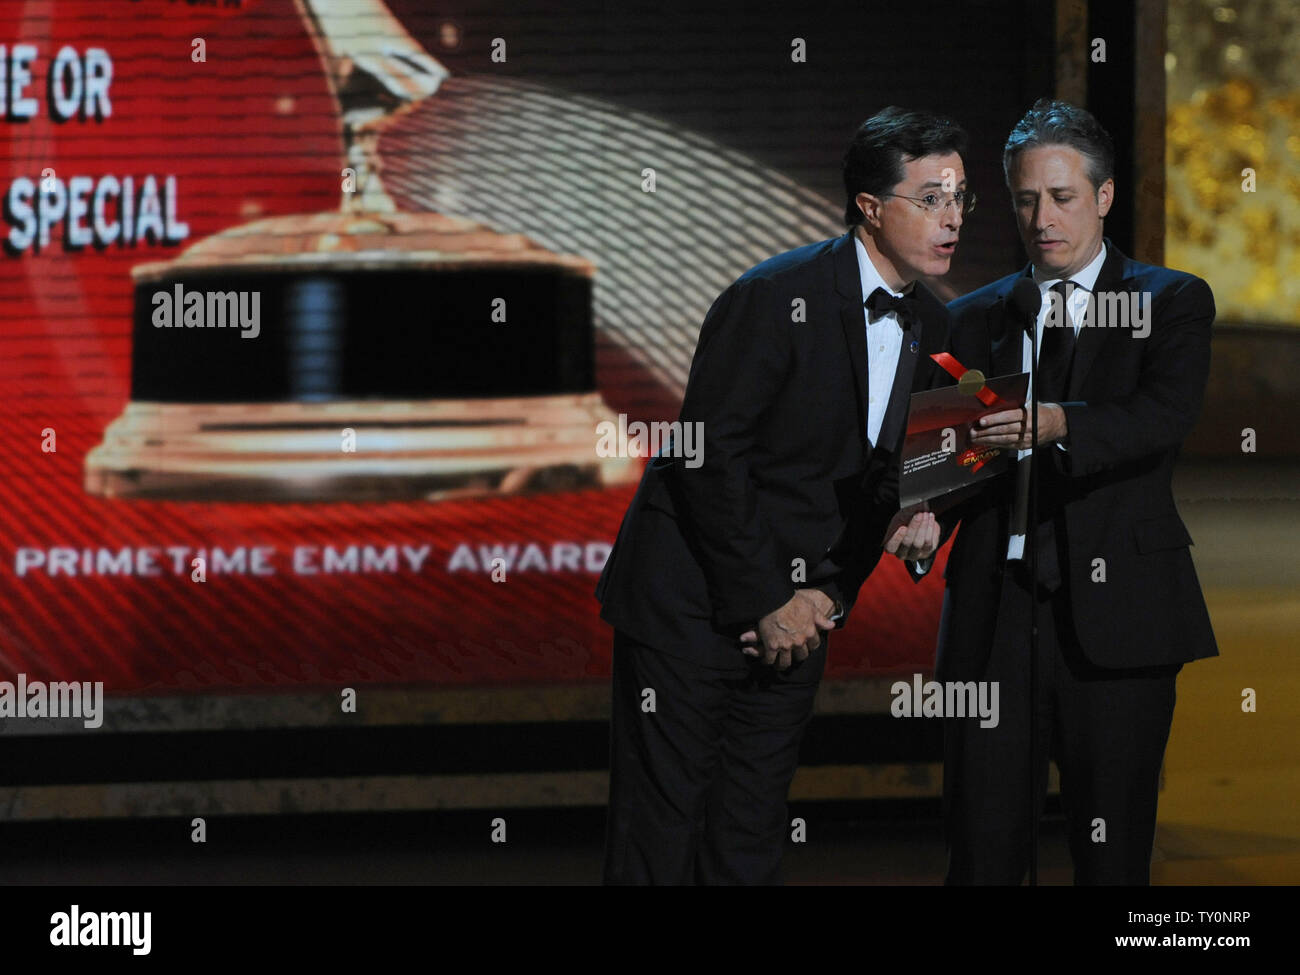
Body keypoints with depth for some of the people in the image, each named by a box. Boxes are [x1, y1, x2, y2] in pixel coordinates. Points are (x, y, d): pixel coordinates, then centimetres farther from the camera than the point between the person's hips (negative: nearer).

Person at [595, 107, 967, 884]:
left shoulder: (929, 326, 6)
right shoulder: (777, 297, -16)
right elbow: (709, 459, -17)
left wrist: (831, 594, -3)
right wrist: (763, 603, -14)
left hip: (796, 617, 7)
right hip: (694, 606, -6)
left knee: (751, 845, 7)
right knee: (661, 832, -4)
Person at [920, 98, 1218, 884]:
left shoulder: (1171, 303, 7)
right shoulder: (978, 318, 16)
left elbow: (1168, 413, -12)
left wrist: (1058, 424, -30)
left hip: (1114, 617, -2)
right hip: (995, 612, 2)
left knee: (1113, 854, 0)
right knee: (982, 847, -1)